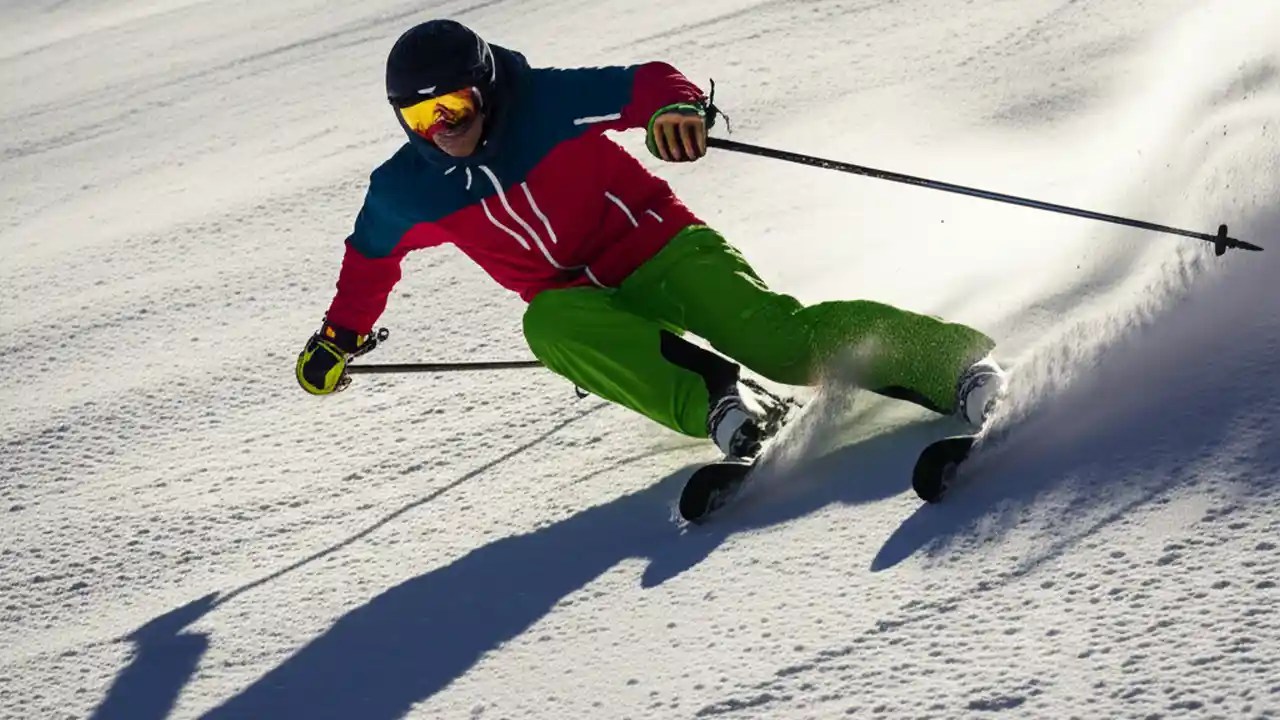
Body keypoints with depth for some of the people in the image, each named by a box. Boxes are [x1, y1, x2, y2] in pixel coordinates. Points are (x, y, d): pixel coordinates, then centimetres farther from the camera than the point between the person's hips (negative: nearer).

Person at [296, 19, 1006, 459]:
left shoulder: (548, 102, -13)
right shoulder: (404, 192, 0)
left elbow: (648, 80, -12)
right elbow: (370, 258, 20)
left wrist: (675, 107, -34)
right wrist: (339, 336, 25)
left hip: (665, 249, -3)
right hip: (582, 300, 3)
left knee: (778, 338, -27)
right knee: (550, 322, -35)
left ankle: (955, 358, -24)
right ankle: (715, 399, -42)